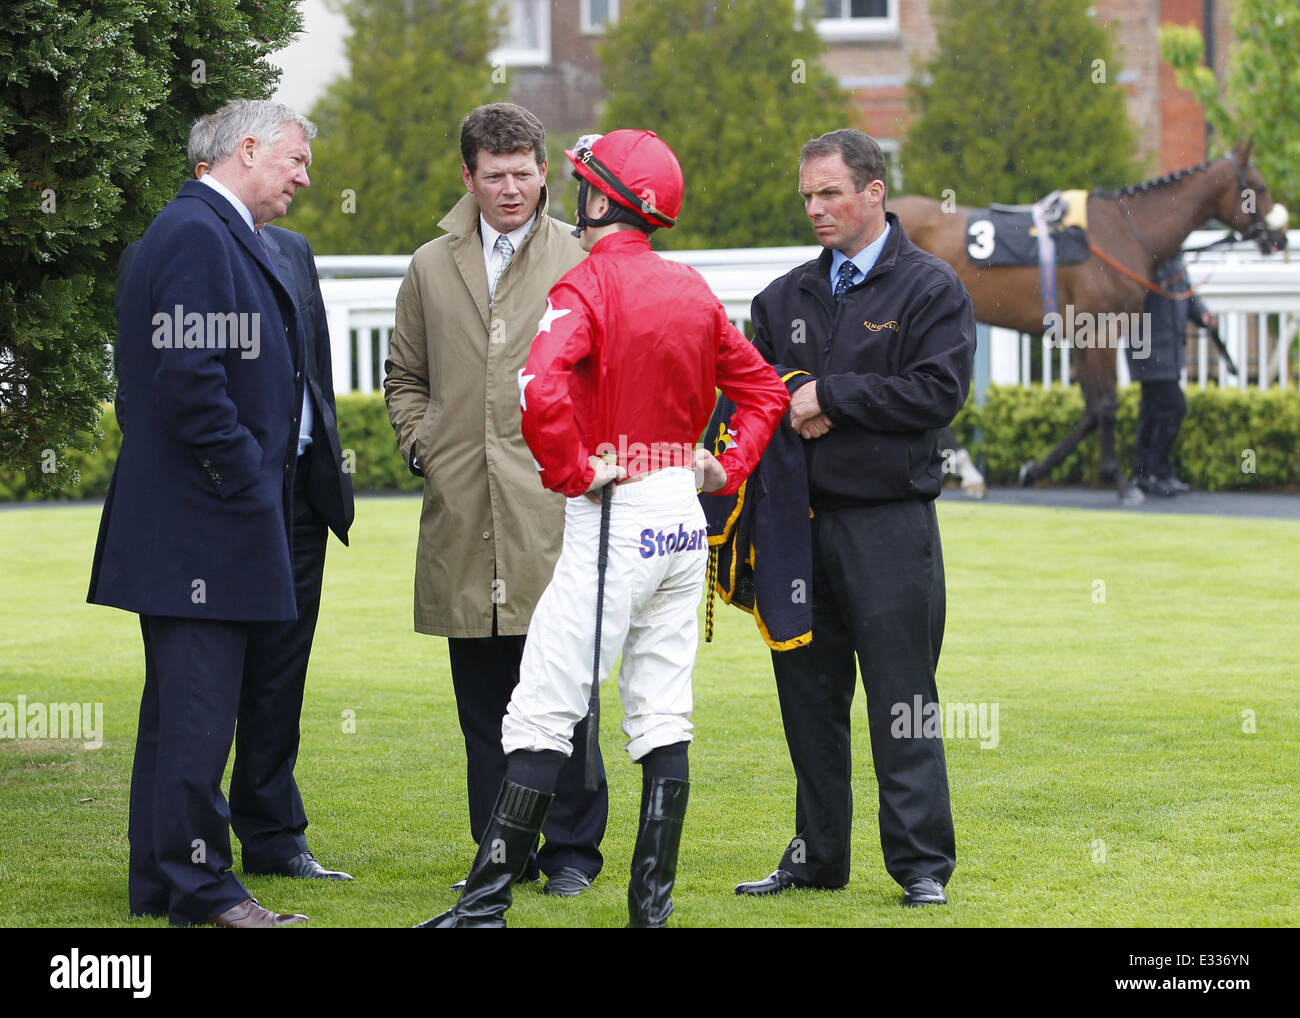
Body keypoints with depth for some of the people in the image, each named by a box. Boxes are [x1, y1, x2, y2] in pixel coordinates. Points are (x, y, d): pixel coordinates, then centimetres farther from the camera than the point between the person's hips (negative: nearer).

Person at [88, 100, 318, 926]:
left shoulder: (219, 235, 19)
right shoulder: (198, 235, -15)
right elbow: (190, 379, -22)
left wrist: (263, 479, 16)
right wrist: (243, 479, -16)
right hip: (204, 523, -11)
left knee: (183, 706, 14)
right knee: (198, 705, -8)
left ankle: (162, 879, 19)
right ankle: (198, 885, -5)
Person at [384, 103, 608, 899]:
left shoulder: (584, 262, 5)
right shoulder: (432, 269, 14)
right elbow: (405, 376, 23)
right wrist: (420, 444, 8)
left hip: (555, 511, -3)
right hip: (465, 520, 3)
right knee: (484, 701, 6)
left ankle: (572, 850, 4)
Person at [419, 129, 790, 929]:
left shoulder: (588, 287, -13)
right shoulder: (693, 291, 10)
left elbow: (540, 390, -30)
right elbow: (766, 388, 20)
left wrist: (573, 472, -17)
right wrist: (728, 469, 13)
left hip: (614, 522, -7)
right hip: (684, 520, 8)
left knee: (543, 712, -6)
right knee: (663, 718, 9)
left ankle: (487, 903, -6)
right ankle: (653, 900, 10)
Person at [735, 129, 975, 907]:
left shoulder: (931, 289, -1)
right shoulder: (790, 295, 15)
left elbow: (938, 393, -11)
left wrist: (829, 396, -11)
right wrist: (794, 401, -6)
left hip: (890, 522, -5)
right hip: (801, 519, 5)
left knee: (901, 700, -5)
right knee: (809, 697, 9)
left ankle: (923, 865, 0)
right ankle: (817, 857, 18)